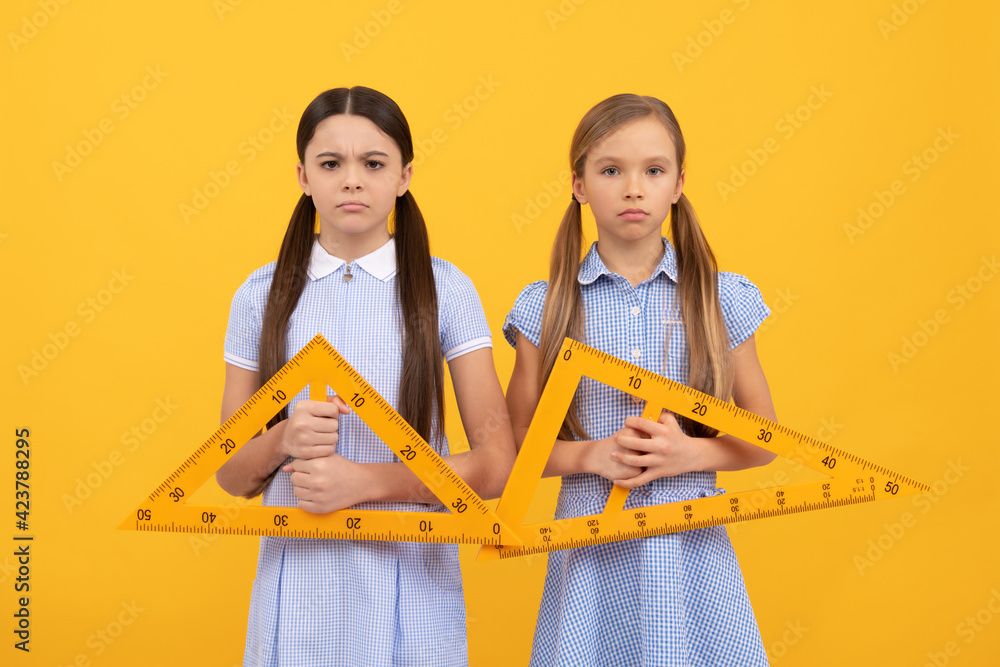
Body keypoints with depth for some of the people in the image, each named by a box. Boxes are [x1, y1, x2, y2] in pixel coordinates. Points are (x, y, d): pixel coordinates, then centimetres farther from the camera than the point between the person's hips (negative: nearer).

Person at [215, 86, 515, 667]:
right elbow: (231, 477, 5)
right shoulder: (262, 296, 2)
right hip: (297, 584, 2)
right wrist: (283, 440, -16)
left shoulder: (446, 291, -3)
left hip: (410, 581, -1)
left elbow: (496, 466, -5)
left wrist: (366, 479, -17)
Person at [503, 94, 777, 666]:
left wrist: (690, 453, -12)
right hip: (590, 556, 0)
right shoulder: (547, 308, -2)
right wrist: (592, 454, -14)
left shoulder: (723, 300, 0)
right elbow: (515, 446, 3)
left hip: (691, 553, 1)